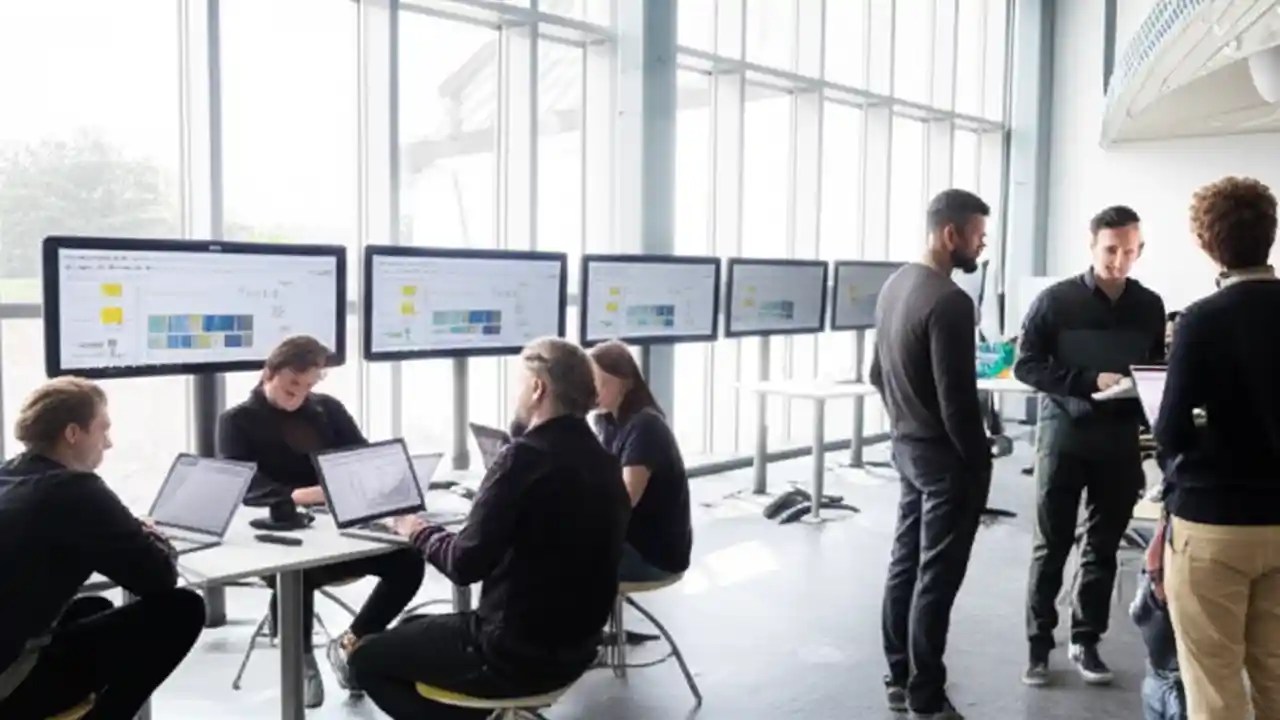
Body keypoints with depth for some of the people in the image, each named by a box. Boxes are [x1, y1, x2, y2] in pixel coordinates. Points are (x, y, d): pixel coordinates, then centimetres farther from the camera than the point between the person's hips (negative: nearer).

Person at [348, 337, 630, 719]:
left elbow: (466, 563, -19)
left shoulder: (525, 457, -21)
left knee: (367, 657, 12)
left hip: (515, 654, -8)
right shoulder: (605, 463, 4)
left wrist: (420, 532, -1)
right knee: (411, 631, 26)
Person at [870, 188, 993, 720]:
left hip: (905, 446, 9)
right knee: (936, 577, -1)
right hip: (944, 454, -9)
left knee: (905, 562, 15)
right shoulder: (949, 301, -21)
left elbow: (878, 372, 16)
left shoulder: (894, 285, 8)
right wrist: (980, 460, -11)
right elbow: (956, 399, -21)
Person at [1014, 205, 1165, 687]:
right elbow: (1027, 364, -8)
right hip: (1064, 435, -3)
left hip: (1120, 441, 3)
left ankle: (1086, 641, 24)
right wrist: (1089, 381, -20)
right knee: (1051, 546, 4)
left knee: (1104, 548, 11)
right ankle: (1039, 644, 15)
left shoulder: (1150, 307, 5)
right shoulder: (1056, 300, -5)